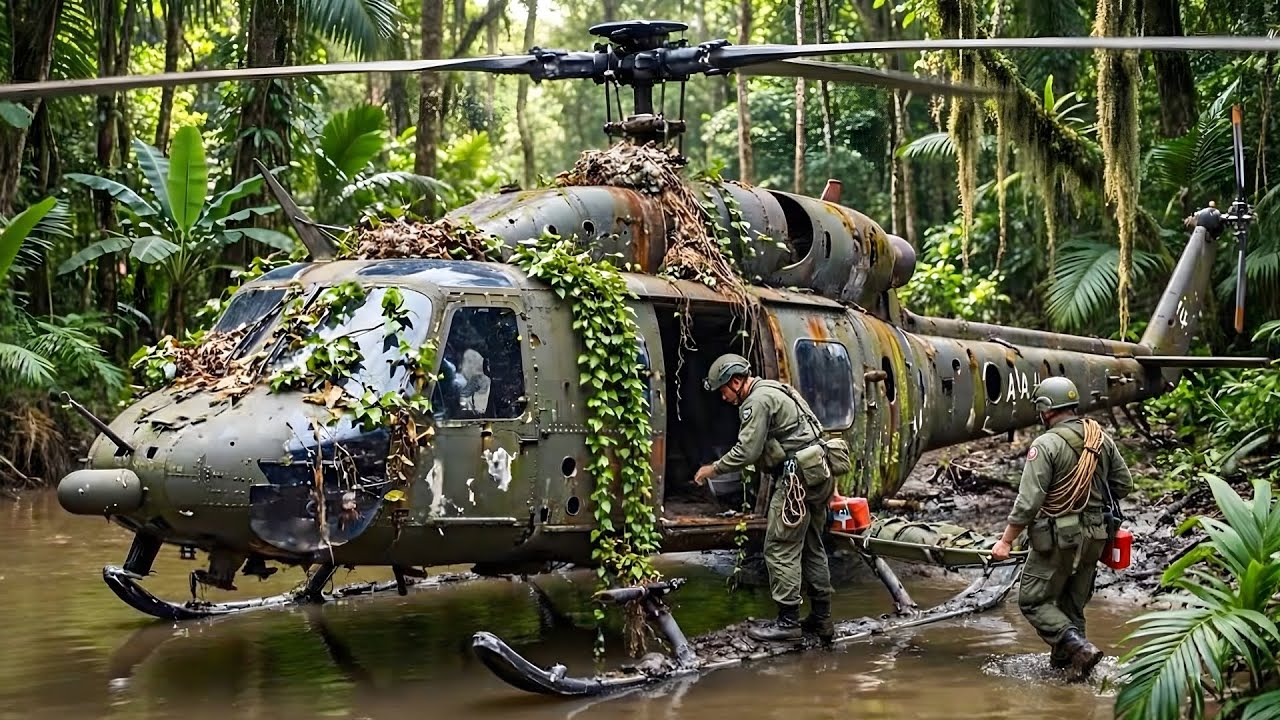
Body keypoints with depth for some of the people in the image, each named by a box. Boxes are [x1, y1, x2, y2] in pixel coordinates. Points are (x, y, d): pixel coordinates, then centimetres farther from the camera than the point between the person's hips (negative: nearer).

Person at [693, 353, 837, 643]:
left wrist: (713, 469, -3)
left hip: (797, 477, -11)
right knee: (811, 547, 14)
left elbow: (746, 451, -17)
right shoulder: (773, 391, 21)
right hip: (816, 472, 11)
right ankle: (821, 618, 19)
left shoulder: (758, 401, -11)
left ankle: (787, 620, -4)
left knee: (781, 549, -5)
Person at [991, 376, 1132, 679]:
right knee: (1074, 604, 18)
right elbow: (1123, 484, 12)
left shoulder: (1046, 444, -16)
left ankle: (1080, 648, -12)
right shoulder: (1101, 438, 4)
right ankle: (1063, 662, 20)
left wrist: (1006, 541, -12)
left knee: (1033, 601, 3)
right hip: (1094, 537, 7)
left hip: (1057, 539, -7)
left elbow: (1029, 500, -19)